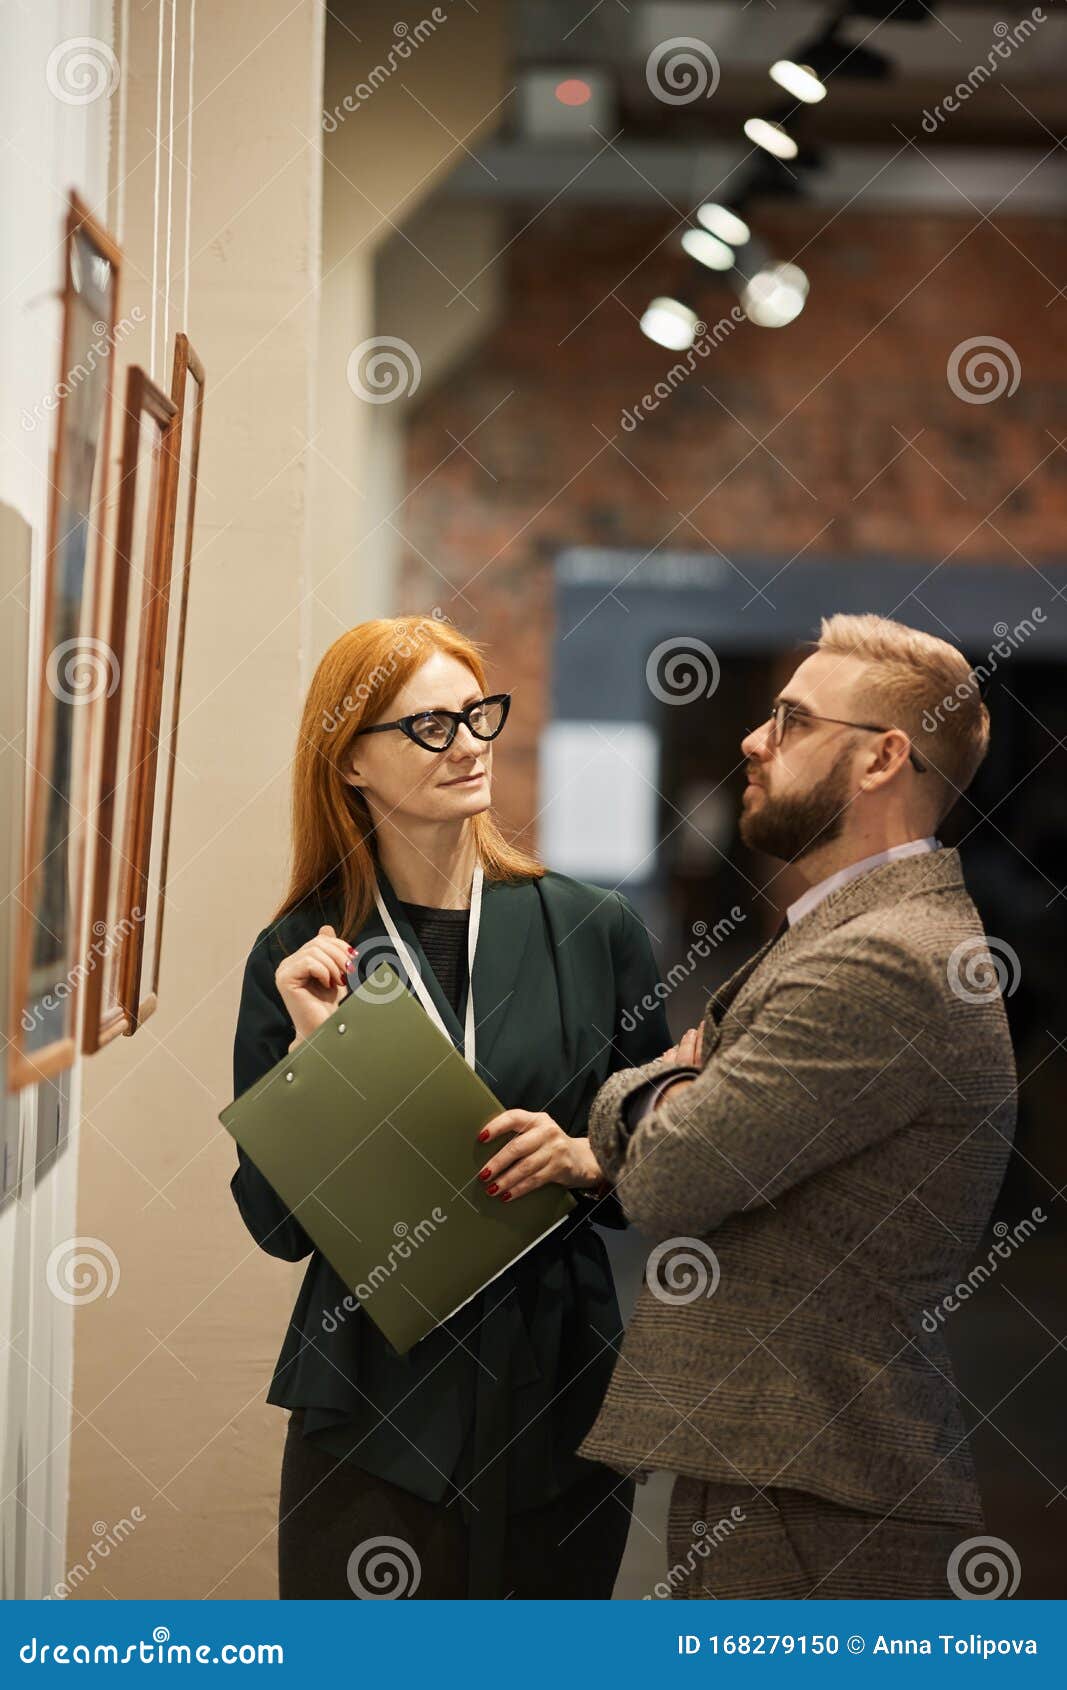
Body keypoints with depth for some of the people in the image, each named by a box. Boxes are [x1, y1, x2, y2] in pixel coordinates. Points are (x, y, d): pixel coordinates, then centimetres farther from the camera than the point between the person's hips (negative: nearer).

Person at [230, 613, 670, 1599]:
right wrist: (313, 1046, -11)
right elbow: (278, 1222, 0)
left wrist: (584, 1159, -10)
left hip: (559, 1404, 1)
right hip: (372, 1408, -1)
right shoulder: (300, 956, 1)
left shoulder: (594, 930, 3)